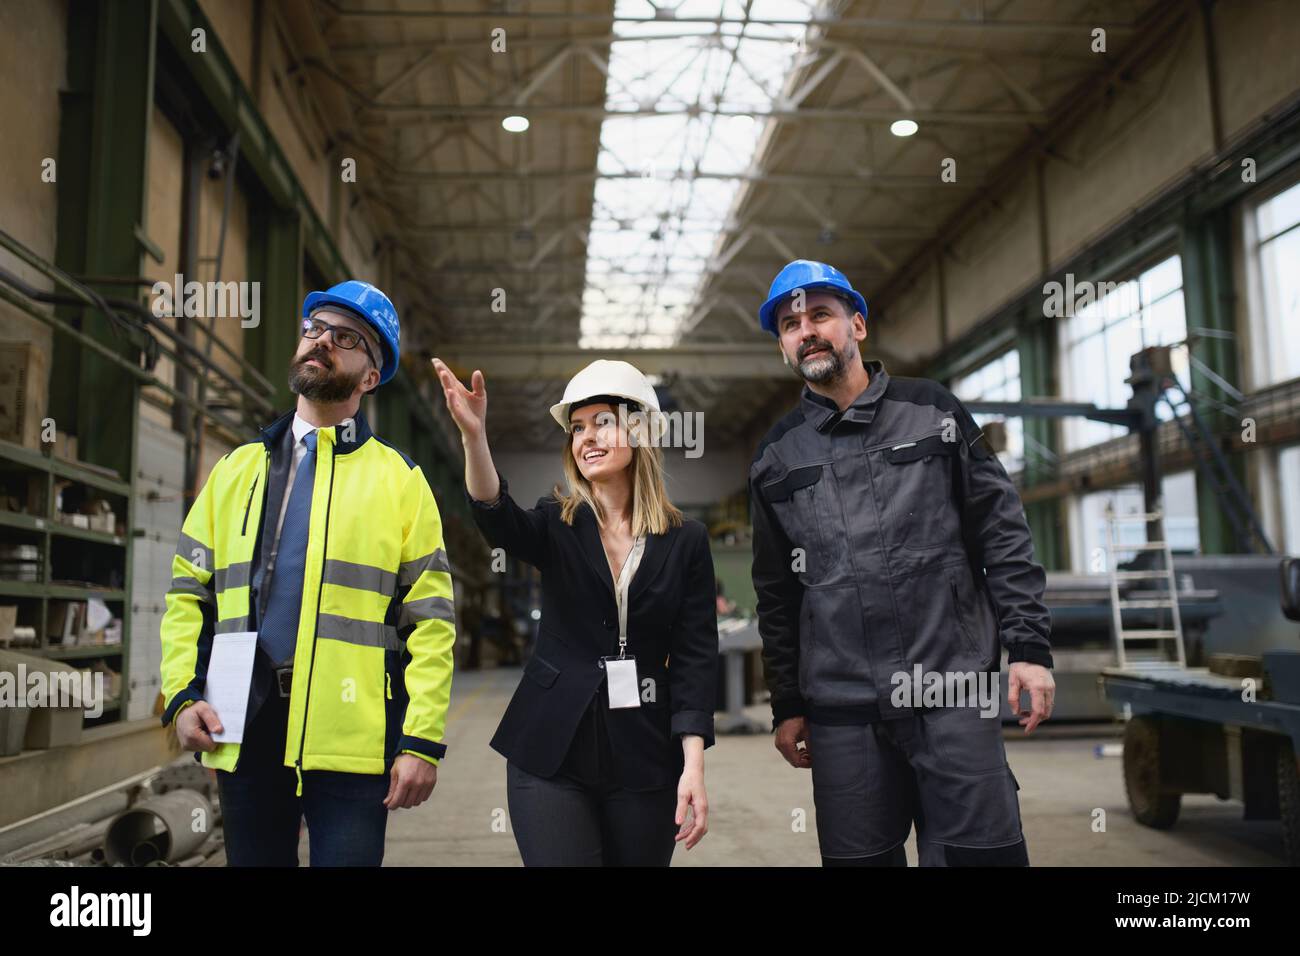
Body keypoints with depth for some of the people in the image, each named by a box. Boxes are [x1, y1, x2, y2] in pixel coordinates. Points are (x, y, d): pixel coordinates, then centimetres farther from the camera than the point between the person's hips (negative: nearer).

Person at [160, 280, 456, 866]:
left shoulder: (399, 478, 4)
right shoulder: (238, 467, 15)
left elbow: (431, 619, -2)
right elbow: (188, 592, 14)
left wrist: (423, 741, -9)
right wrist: (182, 695, 0)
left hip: (350, 737, -3)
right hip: (244, 732, 4)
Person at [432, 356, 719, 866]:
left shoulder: (685, 540, 0)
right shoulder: (558, 524, 1)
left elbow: (696, 655, -3)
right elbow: (500, 522, -22)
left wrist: (693, 765, -11)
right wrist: (474, 437, -39)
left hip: (646, 758, 1)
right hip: (553, 752, 0)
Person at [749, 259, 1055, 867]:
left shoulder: (933, 412, 7)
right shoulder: (776, 458, 10)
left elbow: (1002, 534, 5)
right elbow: (776, 594, 13)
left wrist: (1029, 646, -3)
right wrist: (787, 704, 12)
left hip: (954, 690, -1)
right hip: (843, 713, 2)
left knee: (981, 852, -3)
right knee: (860, 857, 7)